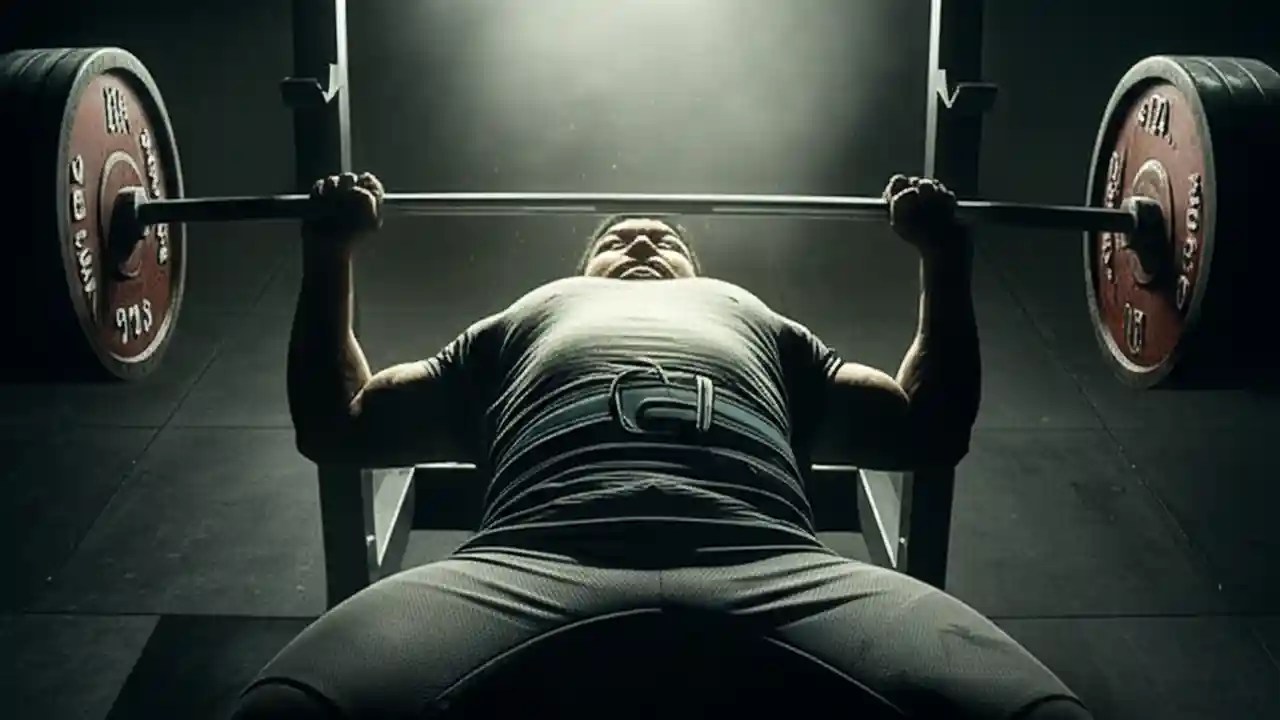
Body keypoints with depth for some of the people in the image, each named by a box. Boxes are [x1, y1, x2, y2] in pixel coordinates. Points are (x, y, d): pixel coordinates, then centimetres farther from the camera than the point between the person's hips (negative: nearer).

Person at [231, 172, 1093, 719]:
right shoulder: (526, 321, 43)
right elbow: (334, 424, 39)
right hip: (533, 566, 0)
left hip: (771, 569, 1)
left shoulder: (760, 324, 44)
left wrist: (947, 259, 36)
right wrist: (330, 254, 35)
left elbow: (933, 427, 37)